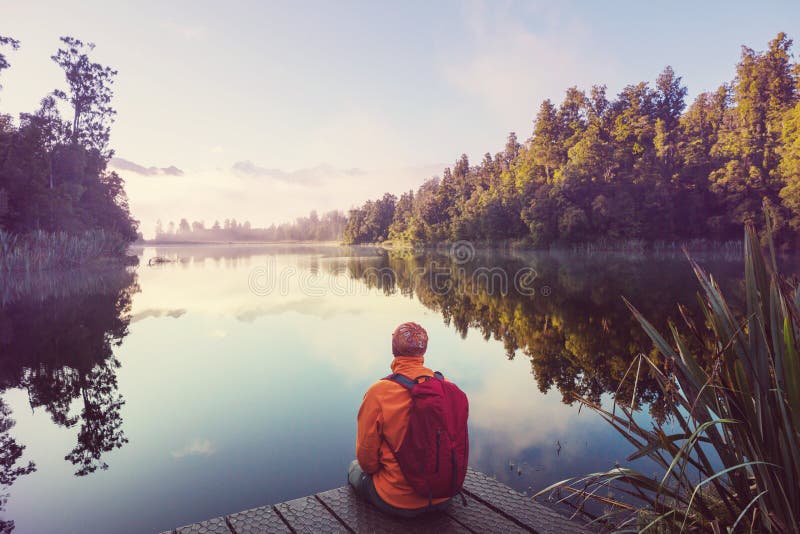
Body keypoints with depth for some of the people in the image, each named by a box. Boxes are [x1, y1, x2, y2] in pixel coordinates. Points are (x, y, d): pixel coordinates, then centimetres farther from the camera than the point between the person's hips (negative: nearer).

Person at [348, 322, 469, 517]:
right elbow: (458, 447, 4)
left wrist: (373, 469, 11)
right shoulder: (451, 390, -9)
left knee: (356, 468, 27)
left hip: (398, 503, -4)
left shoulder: (378, 393, -21)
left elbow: (367, 457, -12)